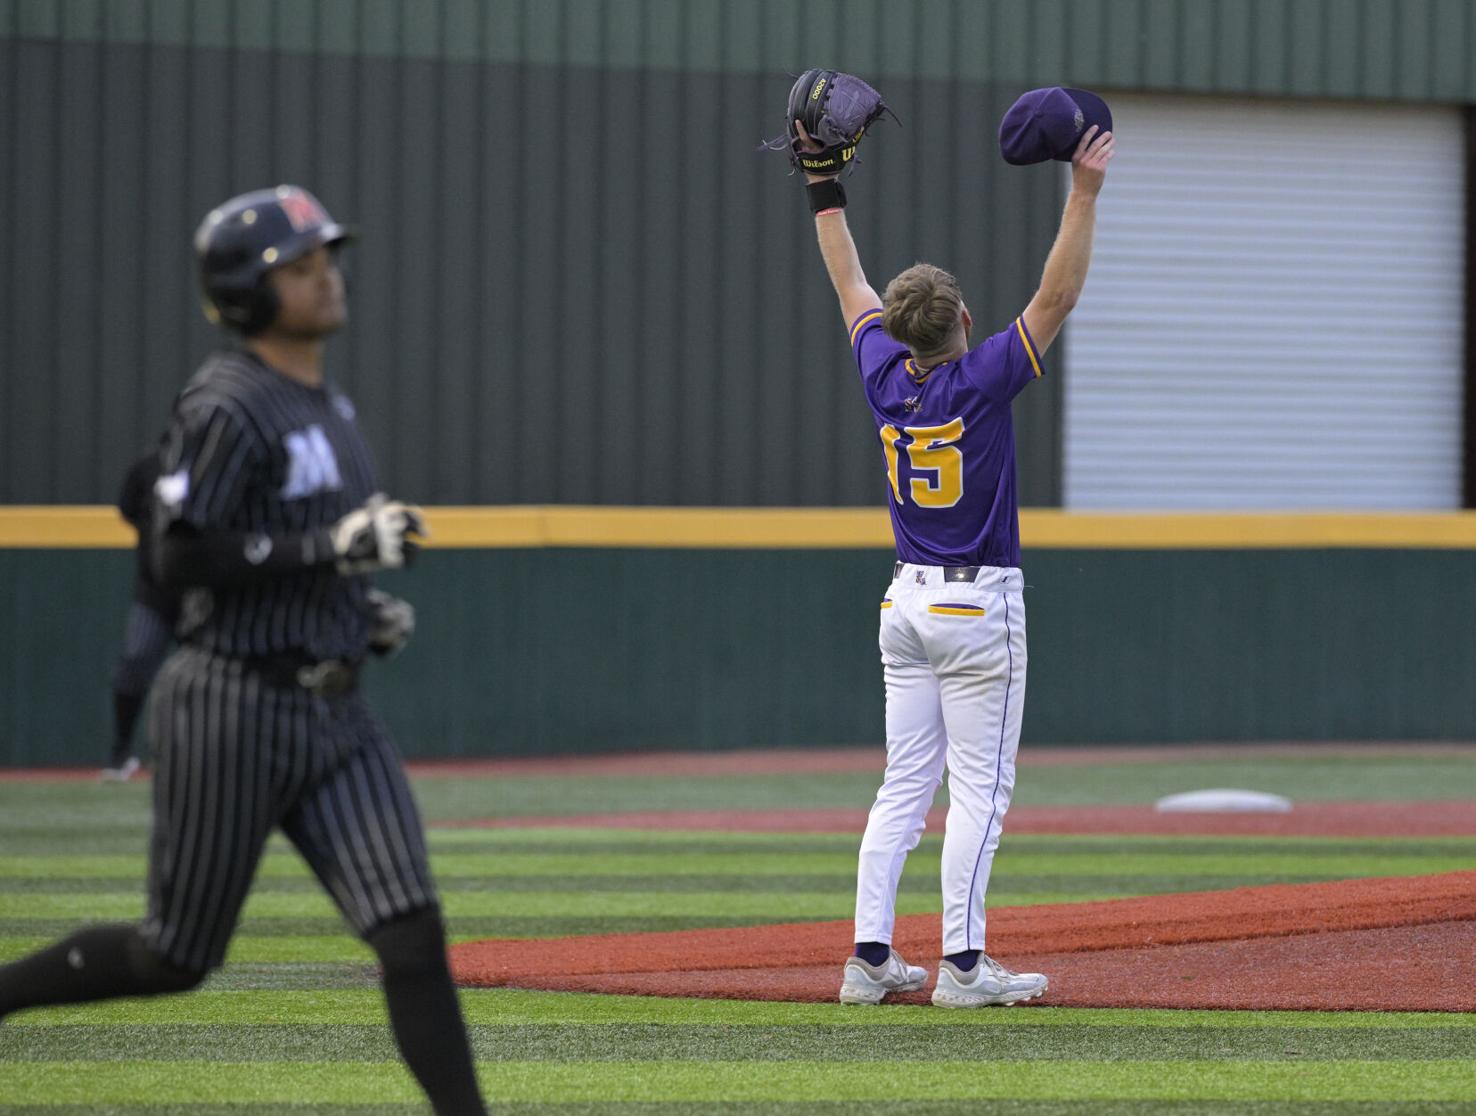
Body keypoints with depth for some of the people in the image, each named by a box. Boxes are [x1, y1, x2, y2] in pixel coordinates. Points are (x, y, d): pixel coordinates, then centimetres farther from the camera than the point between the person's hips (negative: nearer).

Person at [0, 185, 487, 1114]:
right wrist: (335, 548, -23)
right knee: (176, 959, 3)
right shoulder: (226, 407, -13)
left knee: (412, 931, -8)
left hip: (334, 713, 7)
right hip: (236, 709, -7)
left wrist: (363, 609, 10)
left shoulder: (328, 404, 15)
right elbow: (183, 556, -21)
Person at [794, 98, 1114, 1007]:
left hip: (908, 605, 6)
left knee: (906, 784, 9)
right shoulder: (979, 383, -16)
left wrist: (825, 191, 22)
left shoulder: (886, 379, 0)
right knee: (980, 788, -4)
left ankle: (872, 958, 4)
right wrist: (1085, 191, -20)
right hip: (979, 604, -6)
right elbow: (1058, 295, -19)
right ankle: (963, 965, -8)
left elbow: (852, 289, 14)